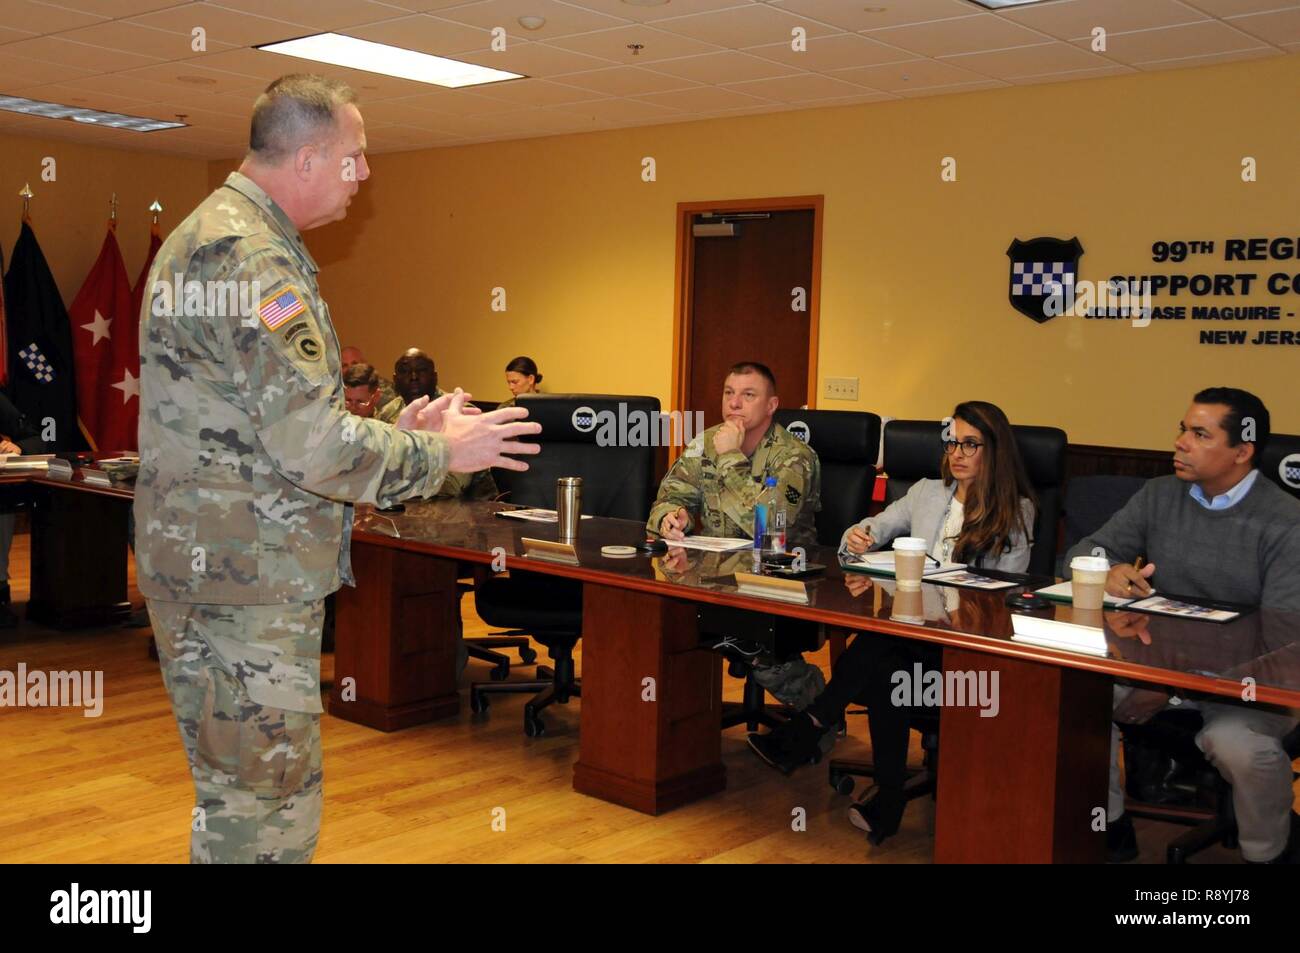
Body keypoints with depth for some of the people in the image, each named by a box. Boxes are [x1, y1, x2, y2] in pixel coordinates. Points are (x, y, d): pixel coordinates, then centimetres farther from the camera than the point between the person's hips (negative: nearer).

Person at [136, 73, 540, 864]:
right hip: (243, 588, -11)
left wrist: (395, 427, 11)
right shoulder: (248, 256, -18)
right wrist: (442, 453, -10)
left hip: (241, 574, 11)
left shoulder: (221, 236, 17)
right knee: (265, 815, -1)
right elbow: (314, 447, -24)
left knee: (251, 802, 20)